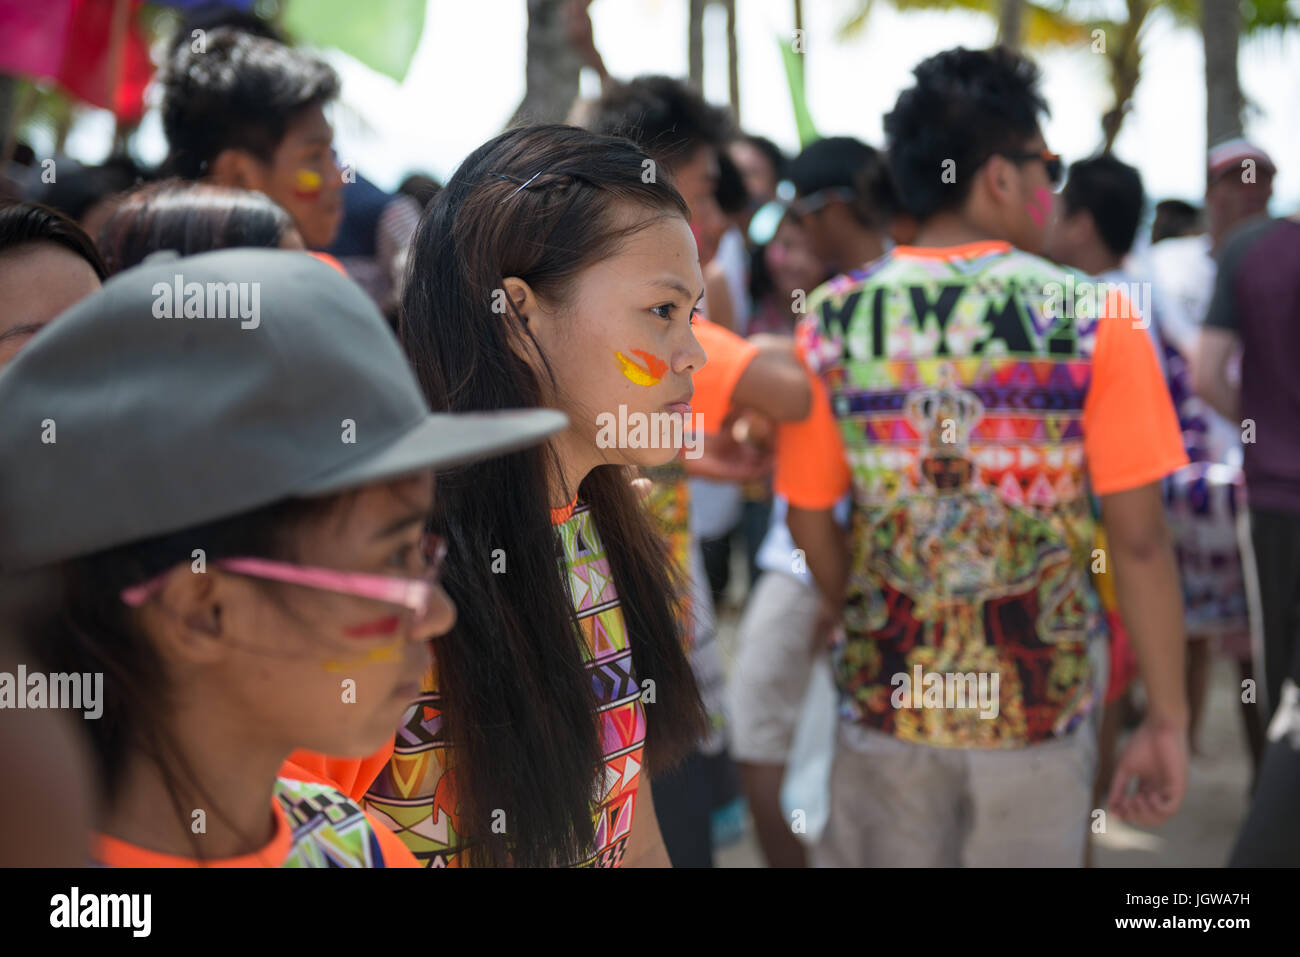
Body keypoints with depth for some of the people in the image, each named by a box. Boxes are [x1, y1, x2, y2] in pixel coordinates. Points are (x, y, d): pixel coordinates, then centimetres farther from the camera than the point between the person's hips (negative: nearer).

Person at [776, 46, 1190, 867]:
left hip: (886, 699, 2)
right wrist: (1167, 719, -3)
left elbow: (810, 525, 1)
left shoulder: (833, 320, -6)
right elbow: (1140, 539, -12)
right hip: (1043, 702, -1)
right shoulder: (1095, 322, -12)